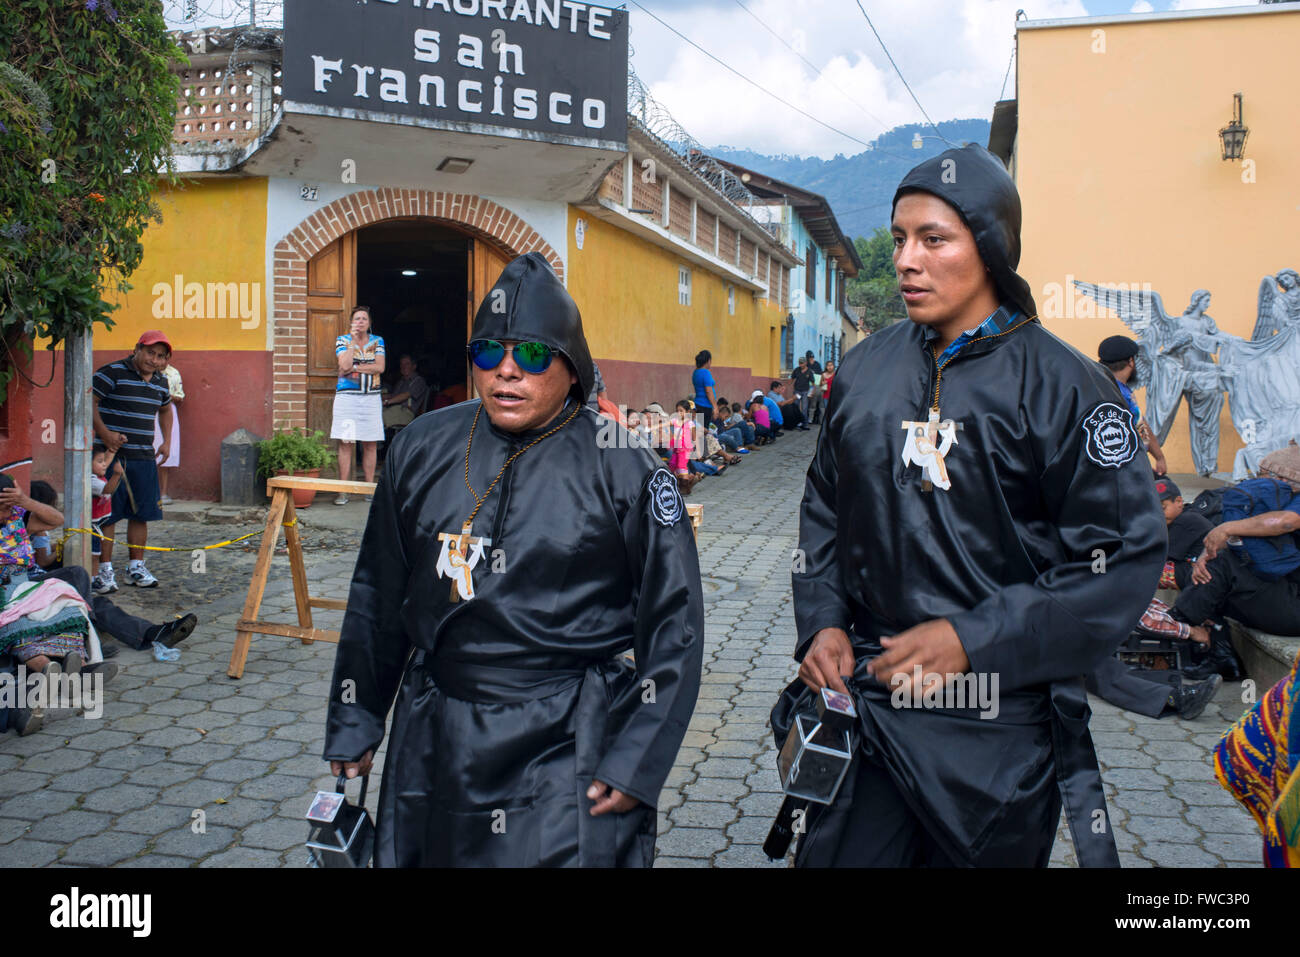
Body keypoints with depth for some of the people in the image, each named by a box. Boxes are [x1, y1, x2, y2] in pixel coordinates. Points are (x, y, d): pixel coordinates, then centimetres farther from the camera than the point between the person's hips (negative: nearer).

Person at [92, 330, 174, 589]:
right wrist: (104, 433, -18)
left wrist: (166, 441, 20)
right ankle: (105, 569, 6)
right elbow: (88, 400, -11)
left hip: (144, 458, 6)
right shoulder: (113, 373, -7)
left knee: (141, 513, 9)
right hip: (112, 454, -6)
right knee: (107, 514, -2)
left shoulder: (161, 382, 13)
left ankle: (136, 567, 19)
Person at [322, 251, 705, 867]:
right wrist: (354, 724, 14)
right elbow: (378, 597, 12)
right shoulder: (421, 450, 2)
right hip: (434, 743, 4)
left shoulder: (624, 467, -10)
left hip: (569, 746, -3)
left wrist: (636, 763, -9)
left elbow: (674, 625, -7)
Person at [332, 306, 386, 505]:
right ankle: (343, 491, -2)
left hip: (371, 398, 2)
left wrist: (354, 367, -9)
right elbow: (344, 365, -11)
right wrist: (354, 339, -7)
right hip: (347, 397, -2)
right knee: (346, 443, -5)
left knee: (370, 444, 3)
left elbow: (380, 367, -3)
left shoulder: (377, 341, 11)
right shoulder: (343, 340, 6)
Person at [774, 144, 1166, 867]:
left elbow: (1128, 554, -12)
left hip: (998, 728, -3)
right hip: (861, 694, 3)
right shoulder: (866, 369, 5)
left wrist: (974, 638, -18)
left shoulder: (1061, 384, -9)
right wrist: (822, 621, 1)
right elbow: (824, 504, 14)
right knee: (836, 856, 9)